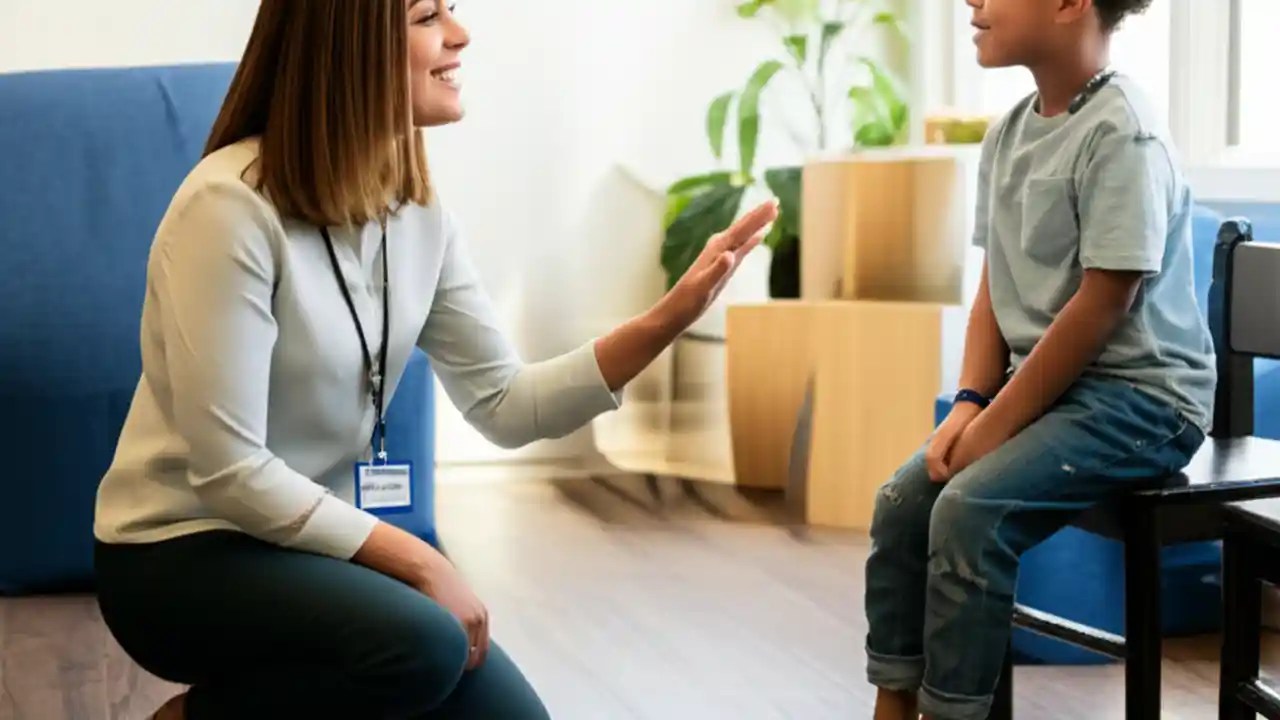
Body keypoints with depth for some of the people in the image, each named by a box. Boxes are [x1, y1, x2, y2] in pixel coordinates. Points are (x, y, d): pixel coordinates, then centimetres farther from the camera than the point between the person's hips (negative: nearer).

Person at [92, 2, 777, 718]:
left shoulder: (415, 207, -1)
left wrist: (670, 317, -11)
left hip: (320, 540, 7)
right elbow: (228, 472, -24)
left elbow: (505, 403, 0)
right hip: (186, 553, -7)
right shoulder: (231, 206, -23)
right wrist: (418, 562, -20)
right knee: (423, 643, -31)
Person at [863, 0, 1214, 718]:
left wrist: (996, 425, -17)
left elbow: (1101, 305, -20)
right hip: (1048, 382, 8)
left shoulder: (1121, 133, -18)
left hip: (1140, 392, -8)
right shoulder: (1009, 133, 6)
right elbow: (995, 290, 9)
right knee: (902, 501, -5)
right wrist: (970, 404, -5)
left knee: (970, 510, -24)